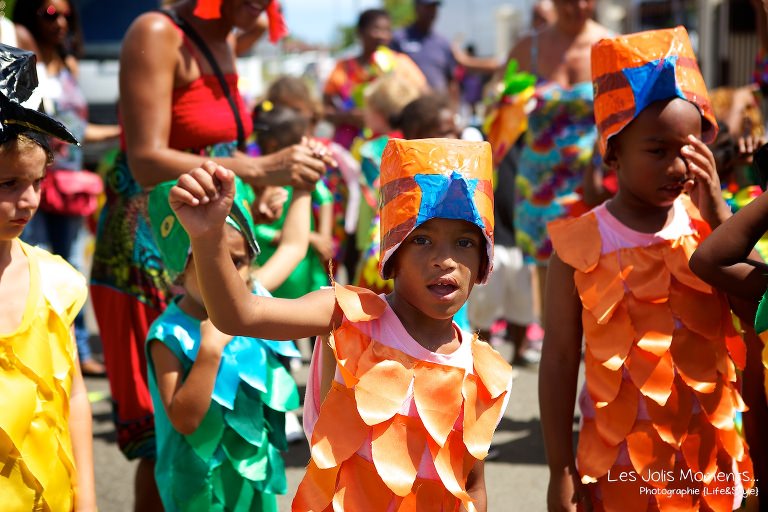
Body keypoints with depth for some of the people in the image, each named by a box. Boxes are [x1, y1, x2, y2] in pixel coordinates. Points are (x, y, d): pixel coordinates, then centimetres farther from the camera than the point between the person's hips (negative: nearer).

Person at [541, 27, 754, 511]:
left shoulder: (707, 223, -1)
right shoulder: (582, 244, -9)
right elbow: (560, 360, -6)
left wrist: (716, 211, -14)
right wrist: (561, 472, -6)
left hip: (711, 451, 3)